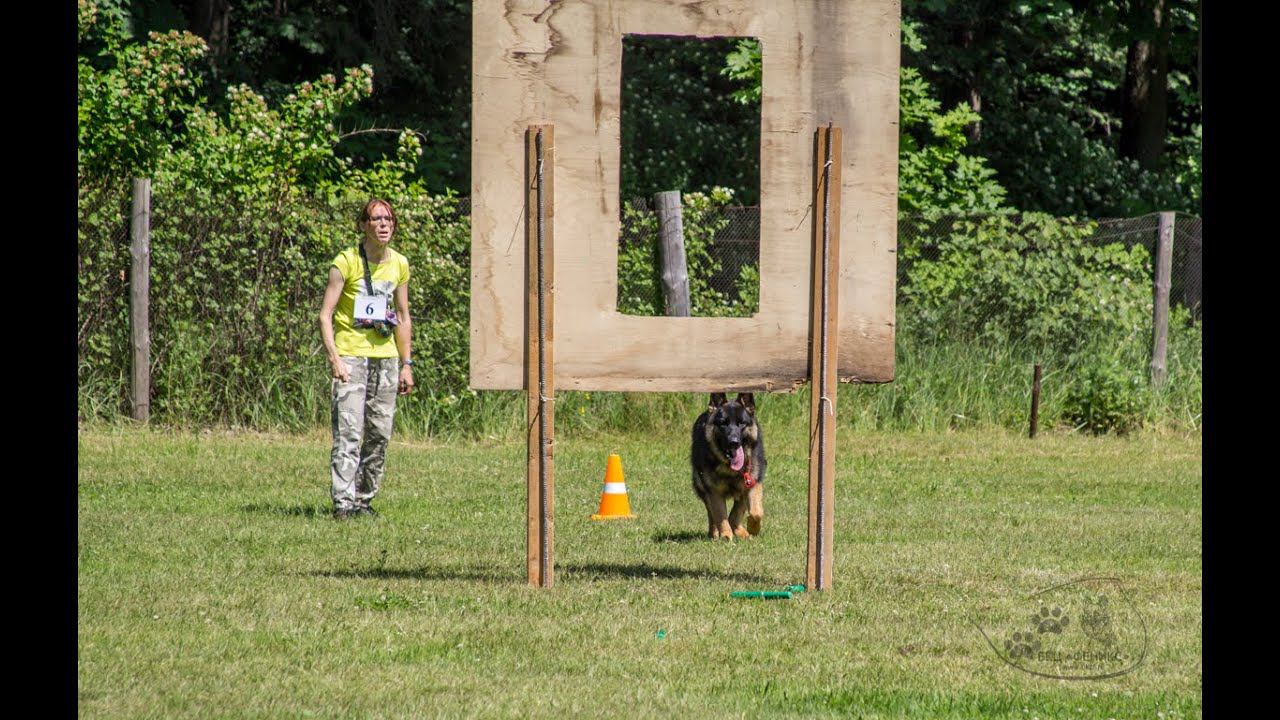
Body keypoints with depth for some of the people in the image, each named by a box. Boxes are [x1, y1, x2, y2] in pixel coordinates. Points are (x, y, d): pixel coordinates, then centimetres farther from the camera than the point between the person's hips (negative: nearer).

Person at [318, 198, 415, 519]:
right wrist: (335, 358, -18)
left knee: (380, 433, 5)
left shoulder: (399, 264, 10)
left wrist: (406, 365, 14)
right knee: (349, 431, -14)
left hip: (385, 357, 5)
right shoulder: (346, 262, -6)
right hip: (351, 356, -5)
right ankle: (343, 501, -17)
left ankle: (364, 498, 14)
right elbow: (325, 314, -8)